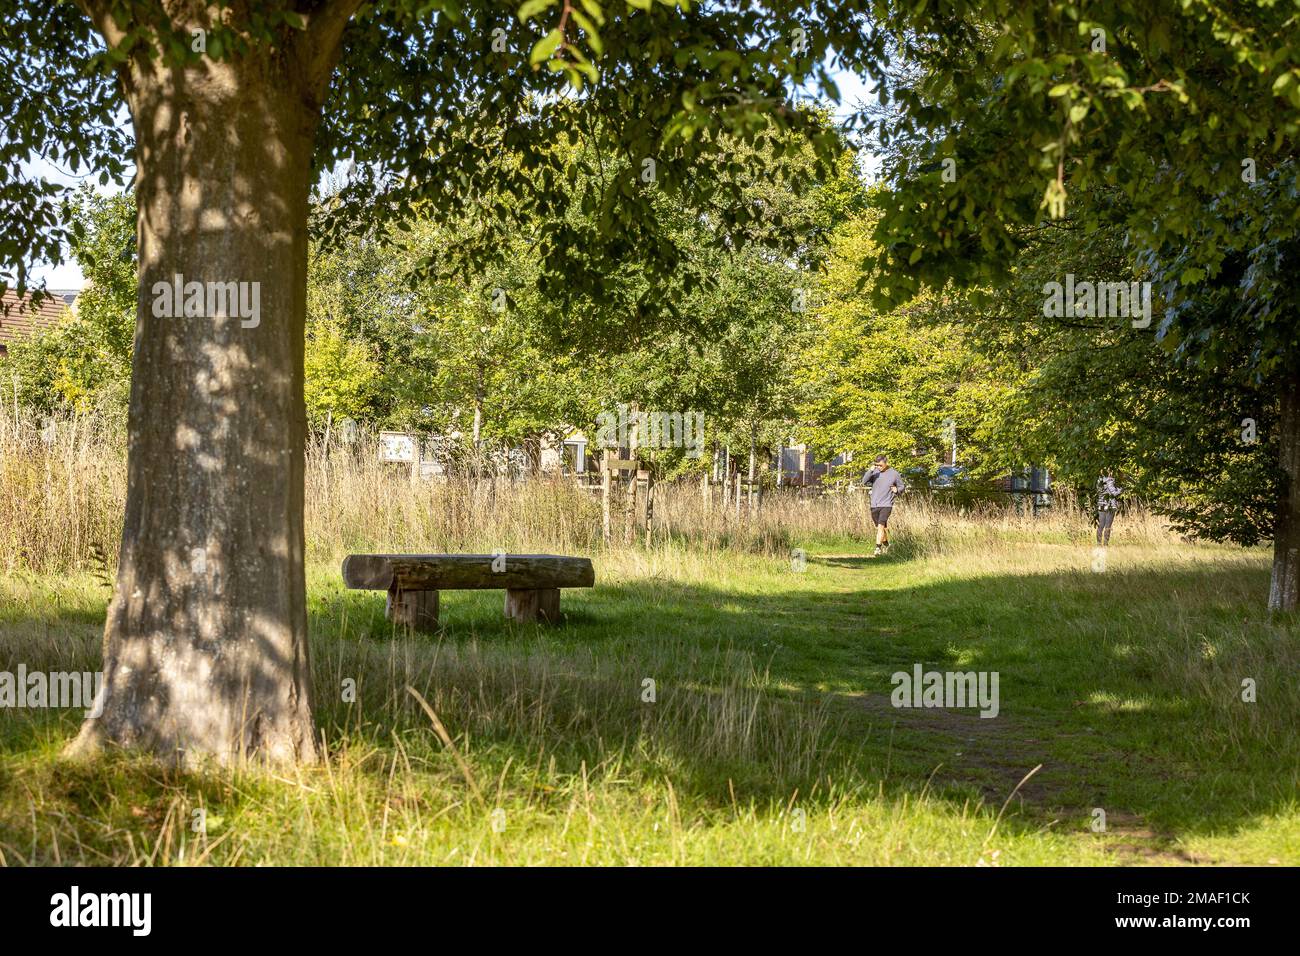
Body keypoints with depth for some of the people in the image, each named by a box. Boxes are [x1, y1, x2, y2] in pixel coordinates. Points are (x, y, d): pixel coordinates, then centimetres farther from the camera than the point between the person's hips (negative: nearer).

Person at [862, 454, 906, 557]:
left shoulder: (894, 474, -2)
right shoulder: (875, 472, 3)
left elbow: (902, 487, 8)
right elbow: (864, 481, -9)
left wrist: (897, 490, -14)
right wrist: (870, 471, -22)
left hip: (886, 505, -4)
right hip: (874, 505, 4)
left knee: (881, 526, -17)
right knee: (879, 527, 15)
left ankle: (878, 548, -15)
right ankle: (886, 545, 35)